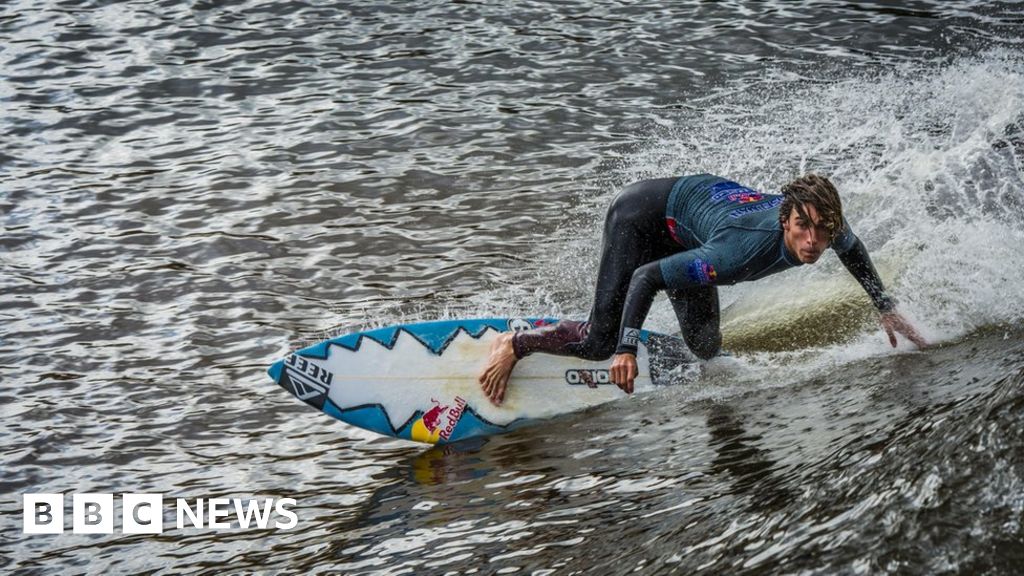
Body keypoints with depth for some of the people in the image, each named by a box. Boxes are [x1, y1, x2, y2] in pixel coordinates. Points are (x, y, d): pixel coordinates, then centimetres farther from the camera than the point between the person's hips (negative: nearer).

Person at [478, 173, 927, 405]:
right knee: (603, 341, -17)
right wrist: (626, 350, -45)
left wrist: (886, 309, 4)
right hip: (645, 212, -7)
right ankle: (513, 344, 5)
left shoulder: (828, 227, -24)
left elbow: (853, 249, 4)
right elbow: (647, 277, -37)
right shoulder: (742, 250, -43)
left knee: (704, 350, 6)